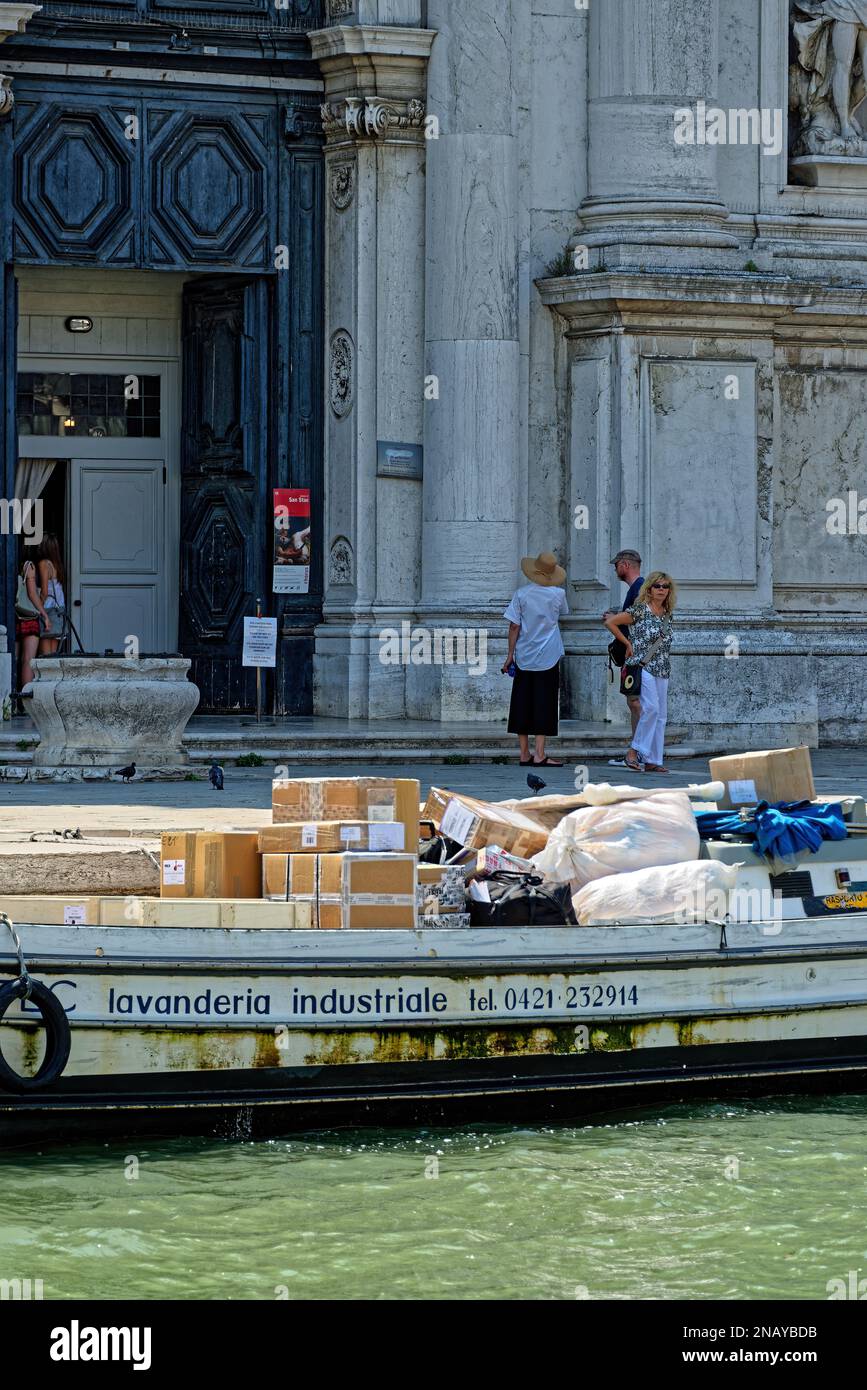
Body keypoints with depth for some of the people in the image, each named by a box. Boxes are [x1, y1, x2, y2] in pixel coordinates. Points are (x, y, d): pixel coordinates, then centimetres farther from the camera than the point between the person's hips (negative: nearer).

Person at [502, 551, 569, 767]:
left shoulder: (522, 594, -4)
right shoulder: (558, 594, -3)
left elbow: (514, 626, -4)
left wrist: (510, 655, 3)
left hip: (524, 657, 1)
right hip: (548, 658, -1)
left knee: (522, 706, 8)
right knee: (544, 705, 0)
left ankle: (525, 754, 10)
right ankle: (539, 755, -6)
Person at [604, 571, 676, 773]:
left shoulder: (667, 614, 12)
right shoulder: (640, 610, -6)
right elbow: (610, 622, -5)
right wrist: (627, 643, -1)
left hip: (662, 670, 7)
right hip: (643, 666, -7)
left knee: (661, 714, 4)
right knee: (651, 707, -20)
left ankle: (652, 760, 7)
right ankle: (634, 751, -12)